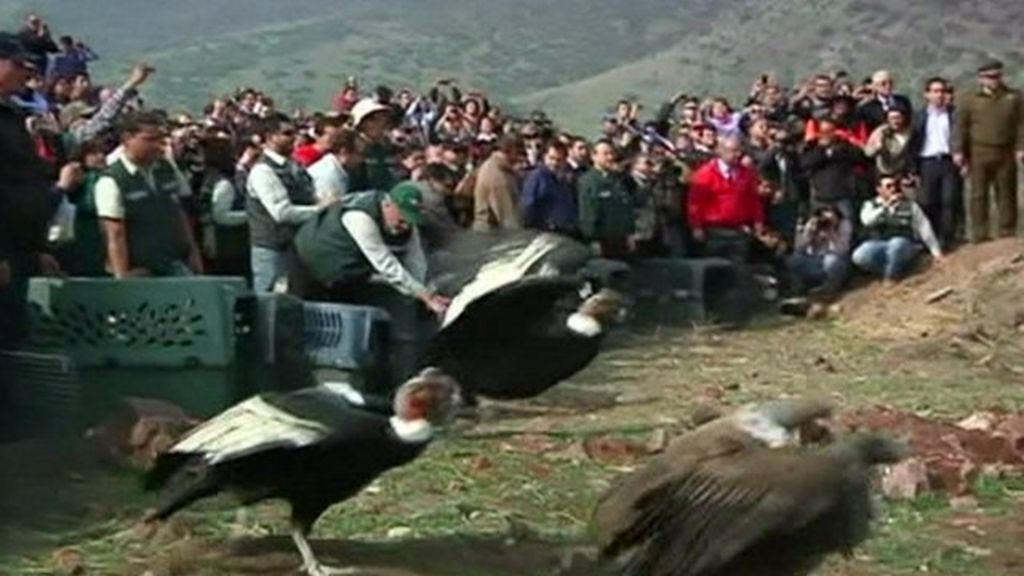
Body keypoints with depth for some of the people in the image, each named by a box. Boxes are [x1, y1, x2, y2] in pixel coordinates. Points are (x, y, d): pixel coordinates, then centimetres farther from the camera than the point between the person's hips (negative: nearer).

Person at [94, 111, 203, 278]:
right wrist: (122, 278, -17)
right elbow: (115, 236, -13)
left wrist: (193, 252, 13)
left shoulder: (168, 169, 7)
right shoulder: (111, 181, -10)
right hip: (140, 272, -5)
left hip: (177, 266, 5)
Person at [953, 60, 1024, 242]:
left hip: (1006, 155, 1)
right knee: (978, 195, 0)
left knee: (1007, 194, 4)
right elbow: (960, 126, 1)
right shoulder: (970, 100, 6)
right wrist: (958, 151, -8)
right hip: (979, 155, -1)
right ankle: (979, 235, 4)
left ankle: (1008, 234, 10)